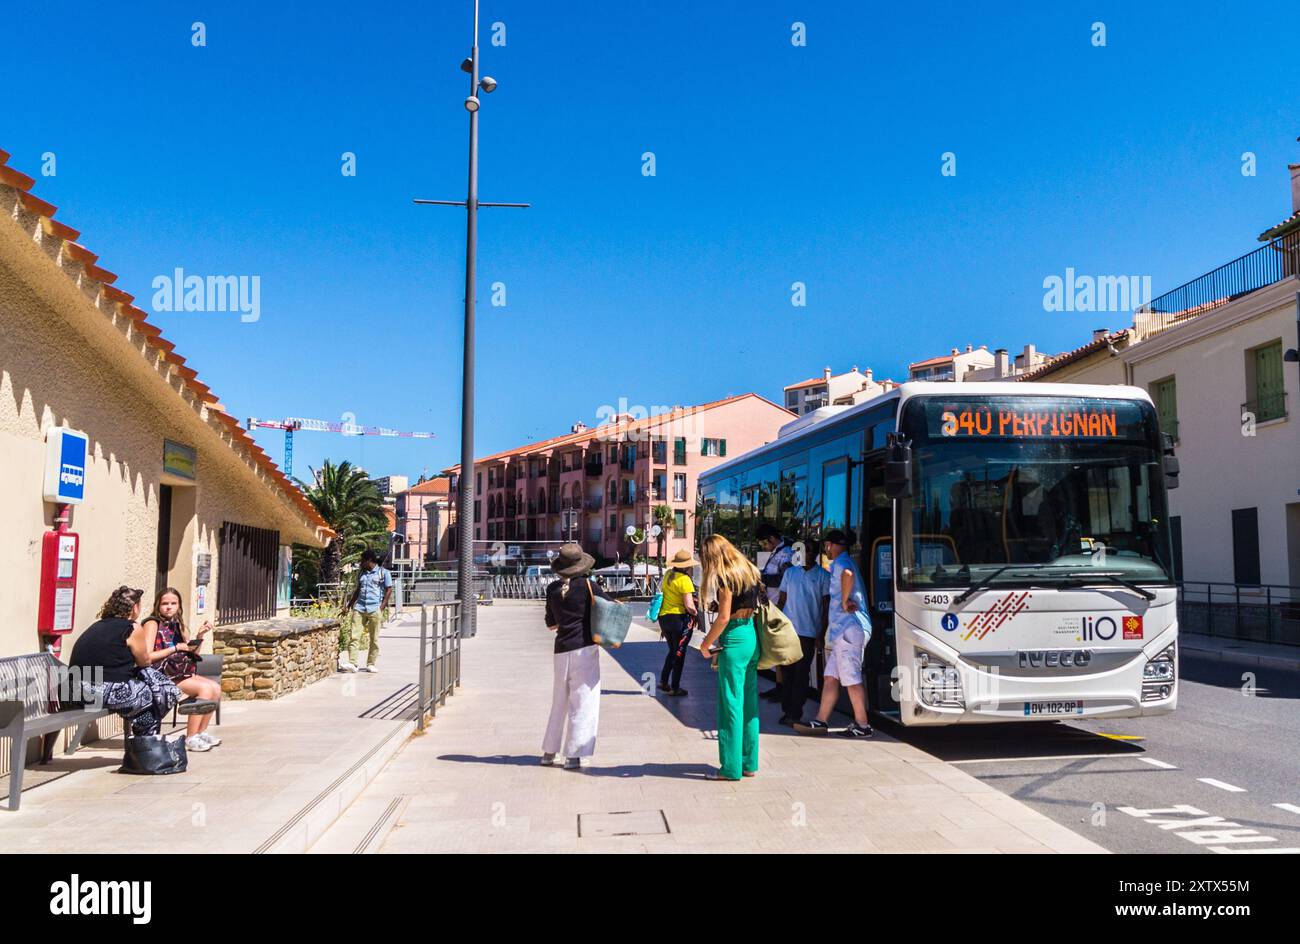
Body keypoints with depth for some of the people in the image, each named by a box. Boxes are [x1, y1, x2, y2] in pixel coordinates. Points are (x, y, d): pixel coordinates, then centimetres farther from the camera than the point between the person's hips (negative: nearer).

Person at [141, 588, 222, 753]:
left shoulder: (175, 624, 15)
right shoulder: (153, 623, -8)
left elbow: (192, 654, 16)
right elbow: (147, 656, -19)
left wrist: (199, 636, 0)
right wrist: (176, 648, -16)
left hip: (176, 672, 8)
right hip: (158, 675, -8)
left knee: (215, 687, -5)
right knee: (205, 688, -21)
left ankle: (201, 732, 4)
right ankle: (190, 739, -16)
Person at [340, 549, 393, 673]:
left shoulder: (383, 572, 4)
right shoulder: (361, 574, 19)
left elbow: (389, 590, 1)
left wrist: (382, 607, -8)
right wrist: (348, 606, 19)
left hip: (374, 609, -4)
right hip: (359, 607, 4)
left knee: (374, 638, 1)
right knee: (354, 636, -8)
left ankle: (371, 664, 8)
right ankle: (353, 663, -12)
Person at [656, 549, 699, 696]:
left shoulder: (668, 575, 3)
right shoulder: (685, 580, -18)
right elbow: (689, 605, -23)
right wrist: (696, 614, -2)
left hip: (663, 617, 7)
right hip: (680, 618, -6)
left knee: (672, 651, 23)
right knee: (679, 653, 7)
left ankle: (663, 681, 23)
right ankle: (674, 688, 12)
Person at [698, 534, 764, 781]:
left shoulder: (725, 577, -12)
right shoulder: (750, 571, 12)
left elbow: (724, 617, -16)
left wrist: (706, 643, -5)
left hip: (734, 640, -8)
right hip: (753, 637, 8)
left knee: (731, 704, -2)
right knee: (749, 702, 12)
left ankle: (731, 768, 3)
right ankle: (749, 763, 19)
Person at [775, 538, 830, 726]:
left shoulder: (823, 576, 1)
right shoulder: (790, 572, 10)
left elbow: (826, 607, 0)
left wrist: (822, 634, -5)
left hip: (808, 633, -3)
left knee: (801, 674, -2)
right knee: (787, 672, 7)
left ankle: (795, 714, 2)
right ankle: (787, 711, 16)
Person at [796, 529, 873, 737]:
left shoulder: (841, 561, -10)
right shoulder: (847, 561, 22)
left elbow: (848, 575, -33)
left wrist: (845, 602, -24)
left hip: (849, 627, -10)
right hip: (844, 628, 10)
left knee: (851, 678, -4)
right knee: (830, 677, 10)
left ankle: (862, 725, 2)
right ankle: (821, 721, 13)